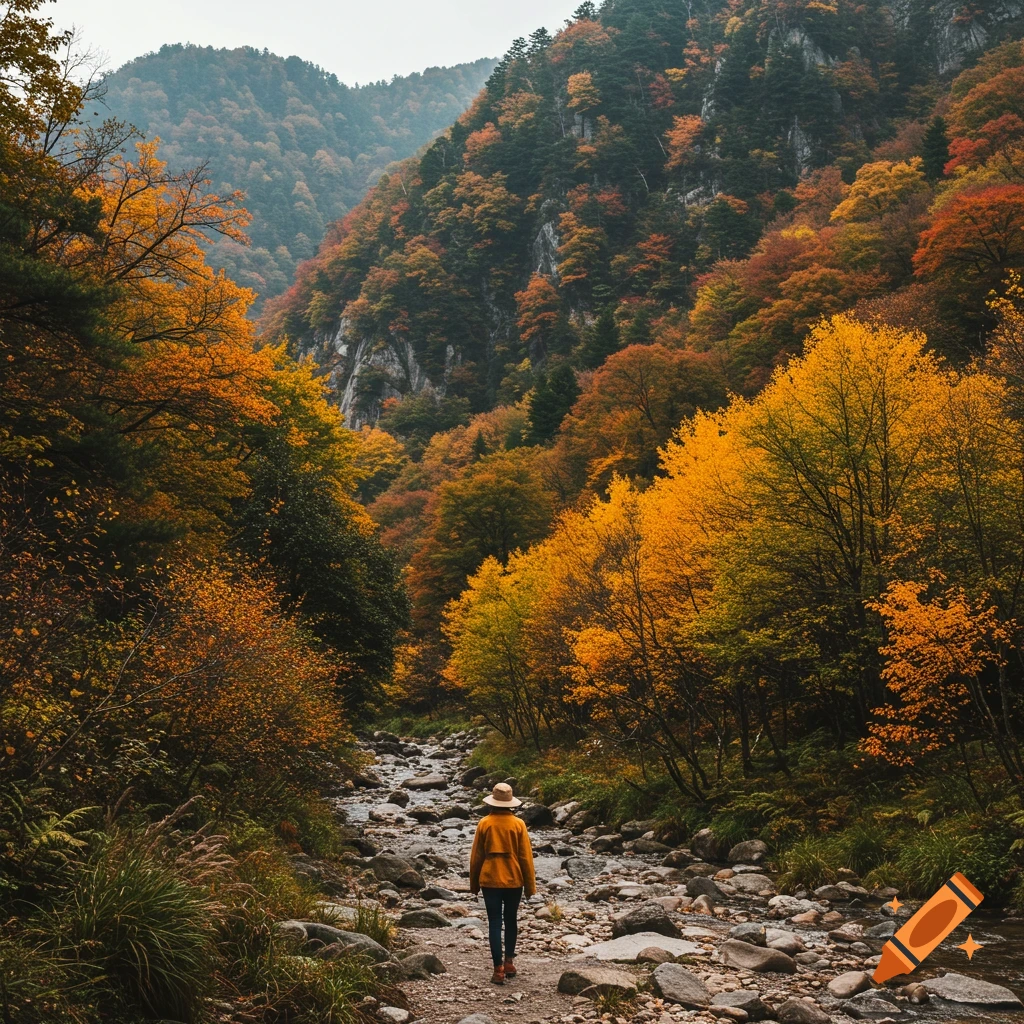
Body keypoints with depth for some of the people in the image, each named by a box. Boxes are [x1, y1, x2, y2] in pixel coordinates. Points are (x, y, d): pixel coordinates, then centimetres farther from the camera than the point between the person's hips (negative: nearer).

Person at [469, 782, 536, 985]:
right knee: (511, 921, 18)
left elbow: (476, 856, 0)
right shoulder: (518, 824, -7)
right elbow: (526, 857, -4)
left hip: (490, 881, -1)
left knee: (495, 923, 2)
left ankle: (499, 969, -1)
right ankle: (509, 962, 25)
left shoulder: (484, 823, -6)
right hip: (514, 880, 1)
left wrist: (473, 883, 11)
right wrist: (530, 885, 5)